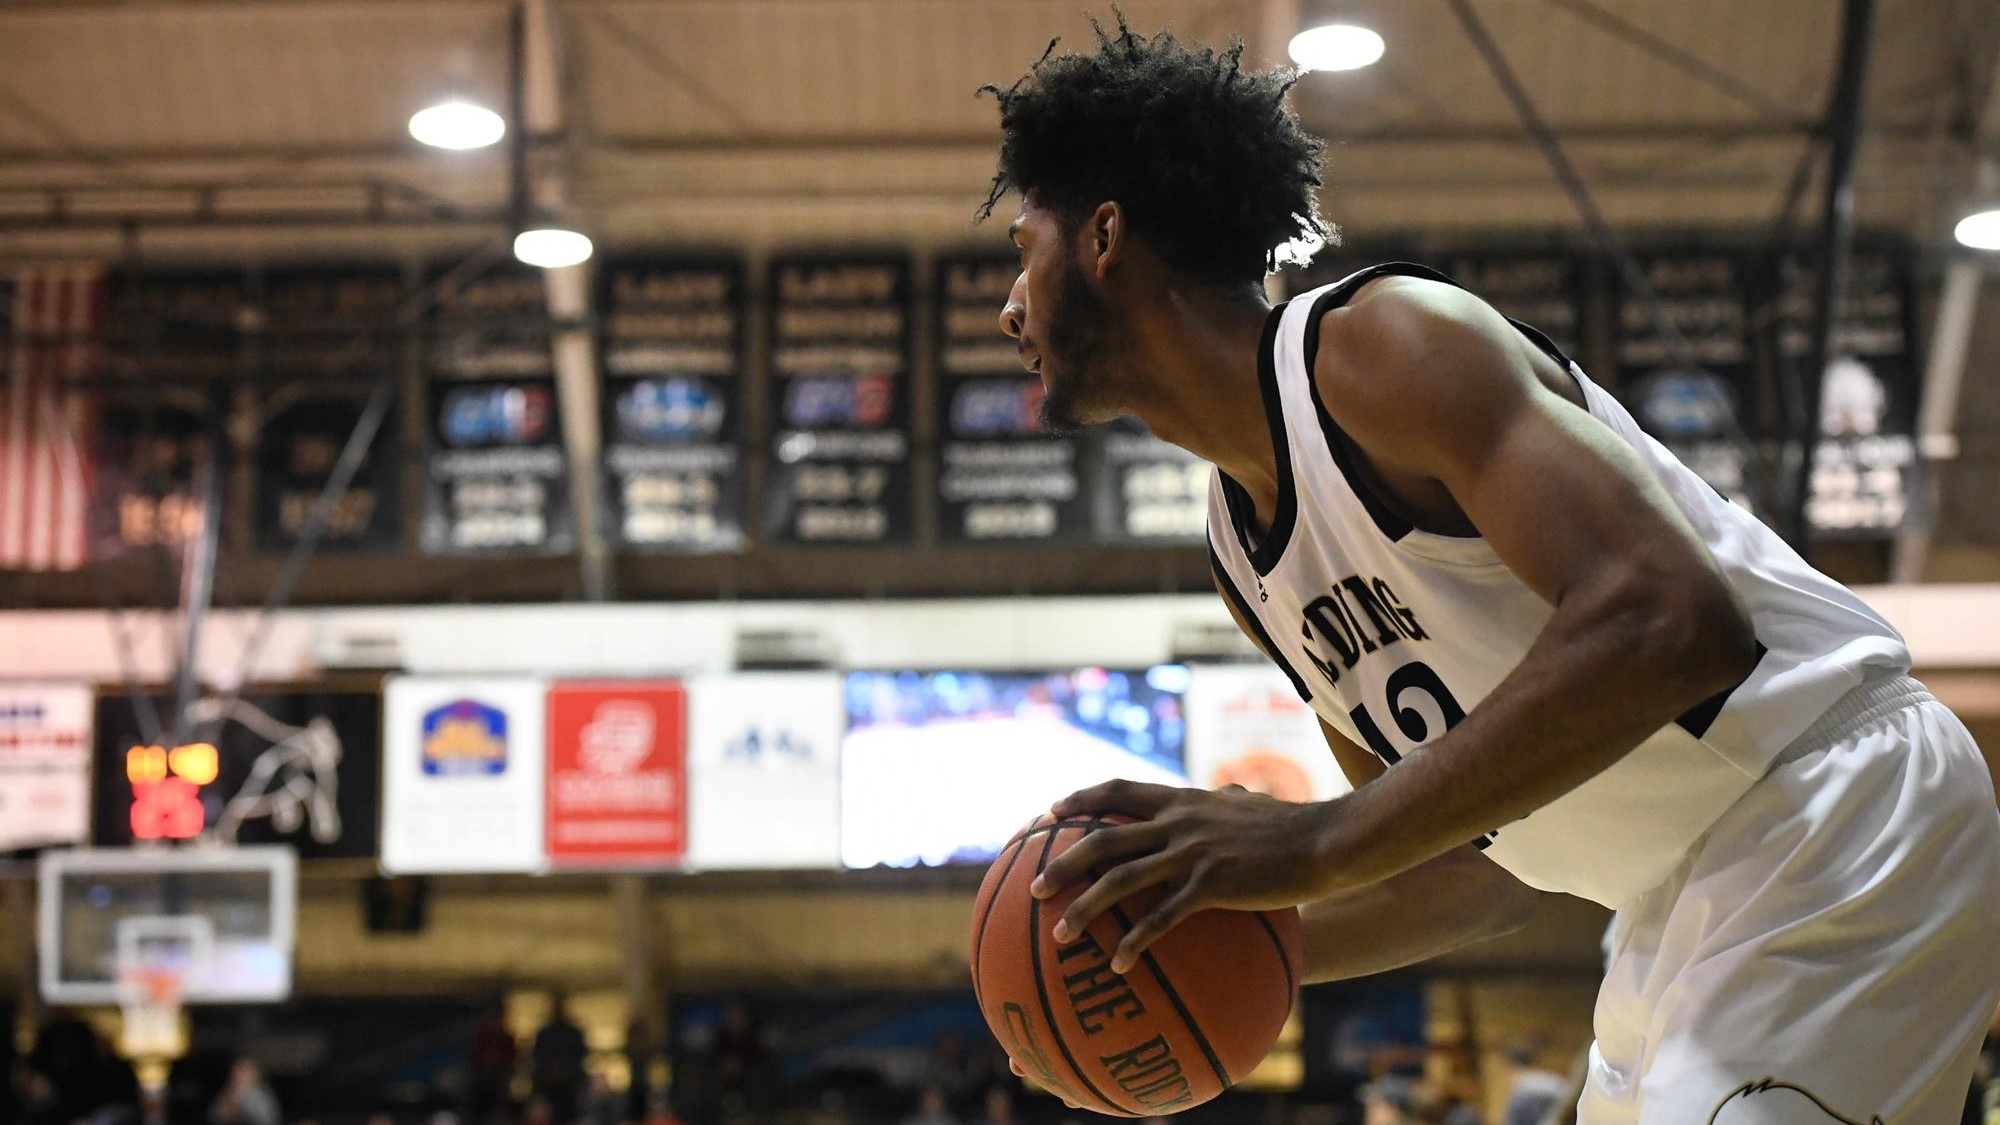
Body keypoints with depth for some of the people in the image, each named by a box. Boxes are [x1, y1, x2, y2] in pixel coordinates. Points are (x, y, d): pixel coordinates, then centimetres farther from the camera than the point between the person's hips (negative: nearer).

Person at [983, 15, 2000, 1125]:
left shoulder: (1383, 344, -18)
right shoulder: (1241, 555, 10)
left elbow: (1669, 624, -33)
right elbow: (1486, 868, 14)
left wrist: (1320, 842, -34)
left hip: (1840, 824, -9)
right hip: (1681, 910, 10)